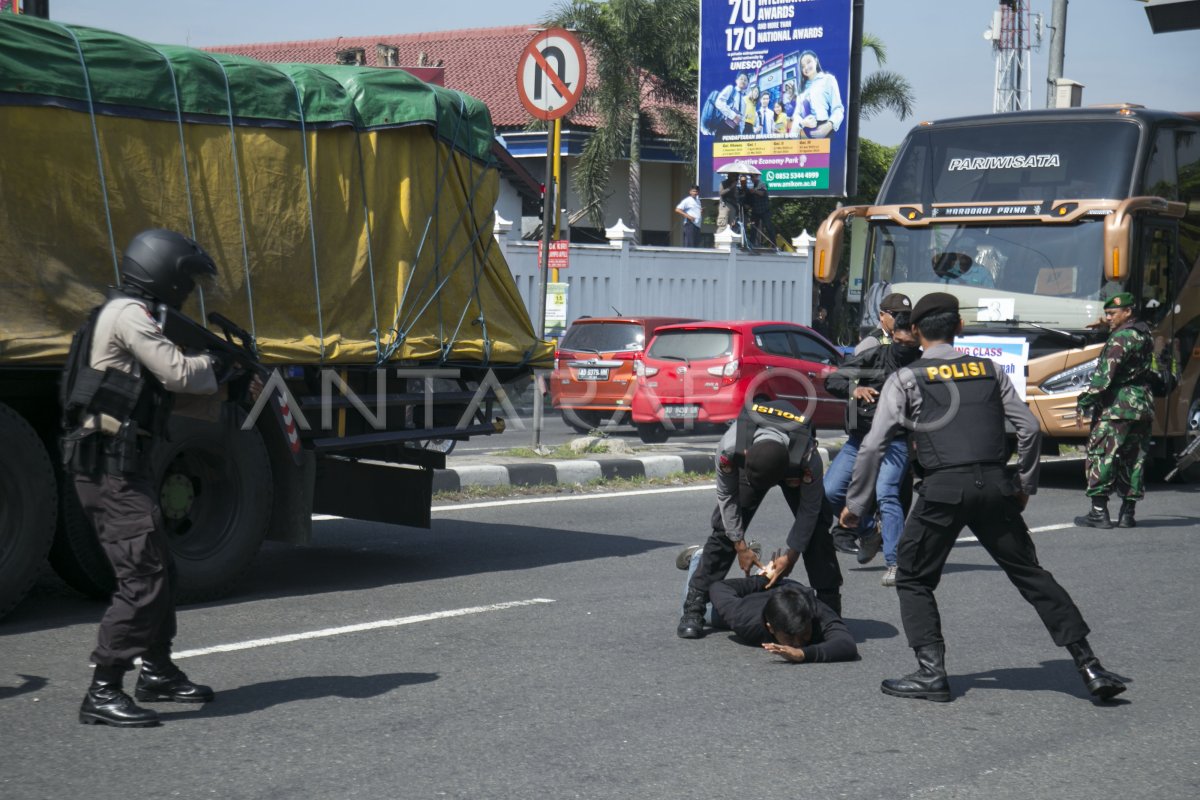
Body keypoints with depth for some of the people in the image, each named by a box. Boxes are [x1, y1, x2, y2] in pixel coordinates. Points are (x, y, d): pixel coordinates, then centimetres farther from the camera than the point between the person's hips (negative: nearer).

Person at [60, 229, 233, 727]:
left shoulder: (128, 316, 19)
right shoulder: (128, 315, -13)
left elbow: (162, 379, 20)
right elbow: (178, 374, -19)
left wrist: (211, 367, 7)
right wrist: (217, 368, -1)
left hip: (120, 466, 11)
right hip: (109, 467, -11)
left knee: (159, 572, 18)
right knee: (142, 580, -13)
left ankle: (158, 673, 30)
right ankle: (102, 693, -11)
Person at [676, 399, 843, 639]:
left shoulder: (808, 458, -45)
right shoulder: (729, 447, -41)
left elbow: (809, 509, -26)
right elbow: (726, 496, -21)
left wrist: (791, 555, -24)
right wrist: (740, 546, -18)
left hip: (794, 472, -1)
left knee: (816, 529, -17)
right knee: (724, 529, -10)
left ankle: (830, 608, -5)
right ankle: (693, 609, -6)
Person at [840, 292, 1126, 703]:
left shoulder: (906, 379, 5)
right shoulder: (989, 370, 15)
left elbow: (873, 446, 0)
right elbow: (1029, 428, 11)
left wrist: (855, 503, 8)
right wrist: (1026, 484, 23)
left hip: (942, 489, -3)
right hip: (994, 485, 3)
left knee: (914, 580, 13)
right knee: (1031, 574, 12)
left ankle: (931, 673, 1)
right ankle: (1089, 666, 8)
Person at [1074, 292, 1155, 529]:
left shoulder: (1120, 338, -13)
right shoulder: (1144, 334, 14)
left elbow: (1104, 374, -18)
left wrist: (1085, 403, -14)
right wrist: (1109, 328, 25)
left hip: (1116, 406, -9)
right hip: (1143, 407, 9)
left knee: (1100, 455, -4)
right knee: (1133, 459, 10)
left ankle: (1099, 512, -7)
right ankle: (1127, 513, 12)